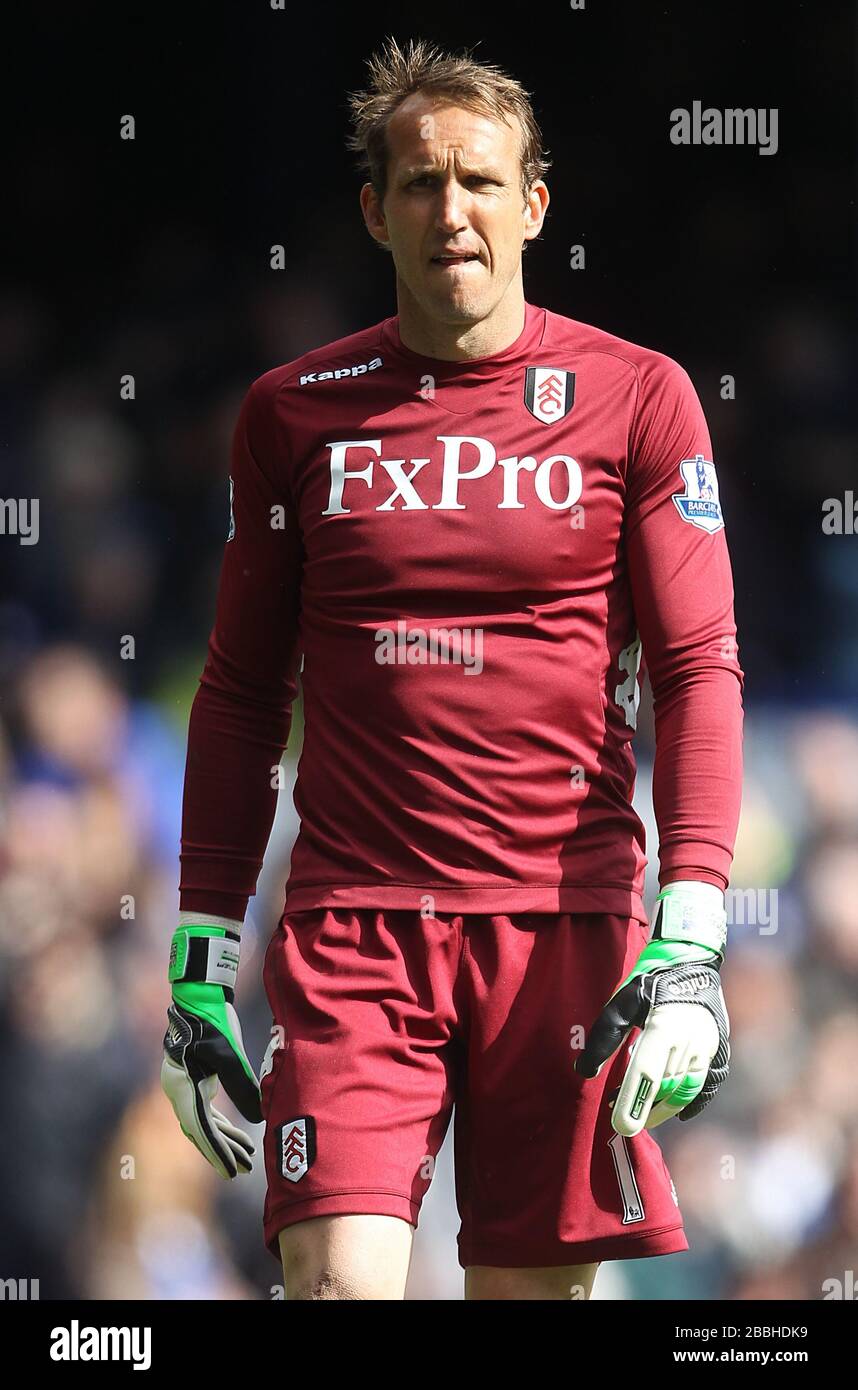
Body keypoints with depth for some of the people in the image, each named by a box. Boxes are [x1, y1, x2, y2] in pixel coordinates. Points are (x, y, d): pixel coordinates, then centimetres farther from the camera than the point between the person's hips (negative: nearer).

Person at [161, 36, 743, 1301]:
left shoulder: (636, 398, 4)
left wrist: (692, 933, -10)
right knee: (340, 1282, -15)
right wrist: (203, 951, 8)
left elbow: (699, 670, 1)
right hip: (351, 926, 1)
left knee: (536, 1285, 1)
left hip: (567, 919, -1)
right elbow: (241, 693, 13)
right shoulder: (294, 412, 9)